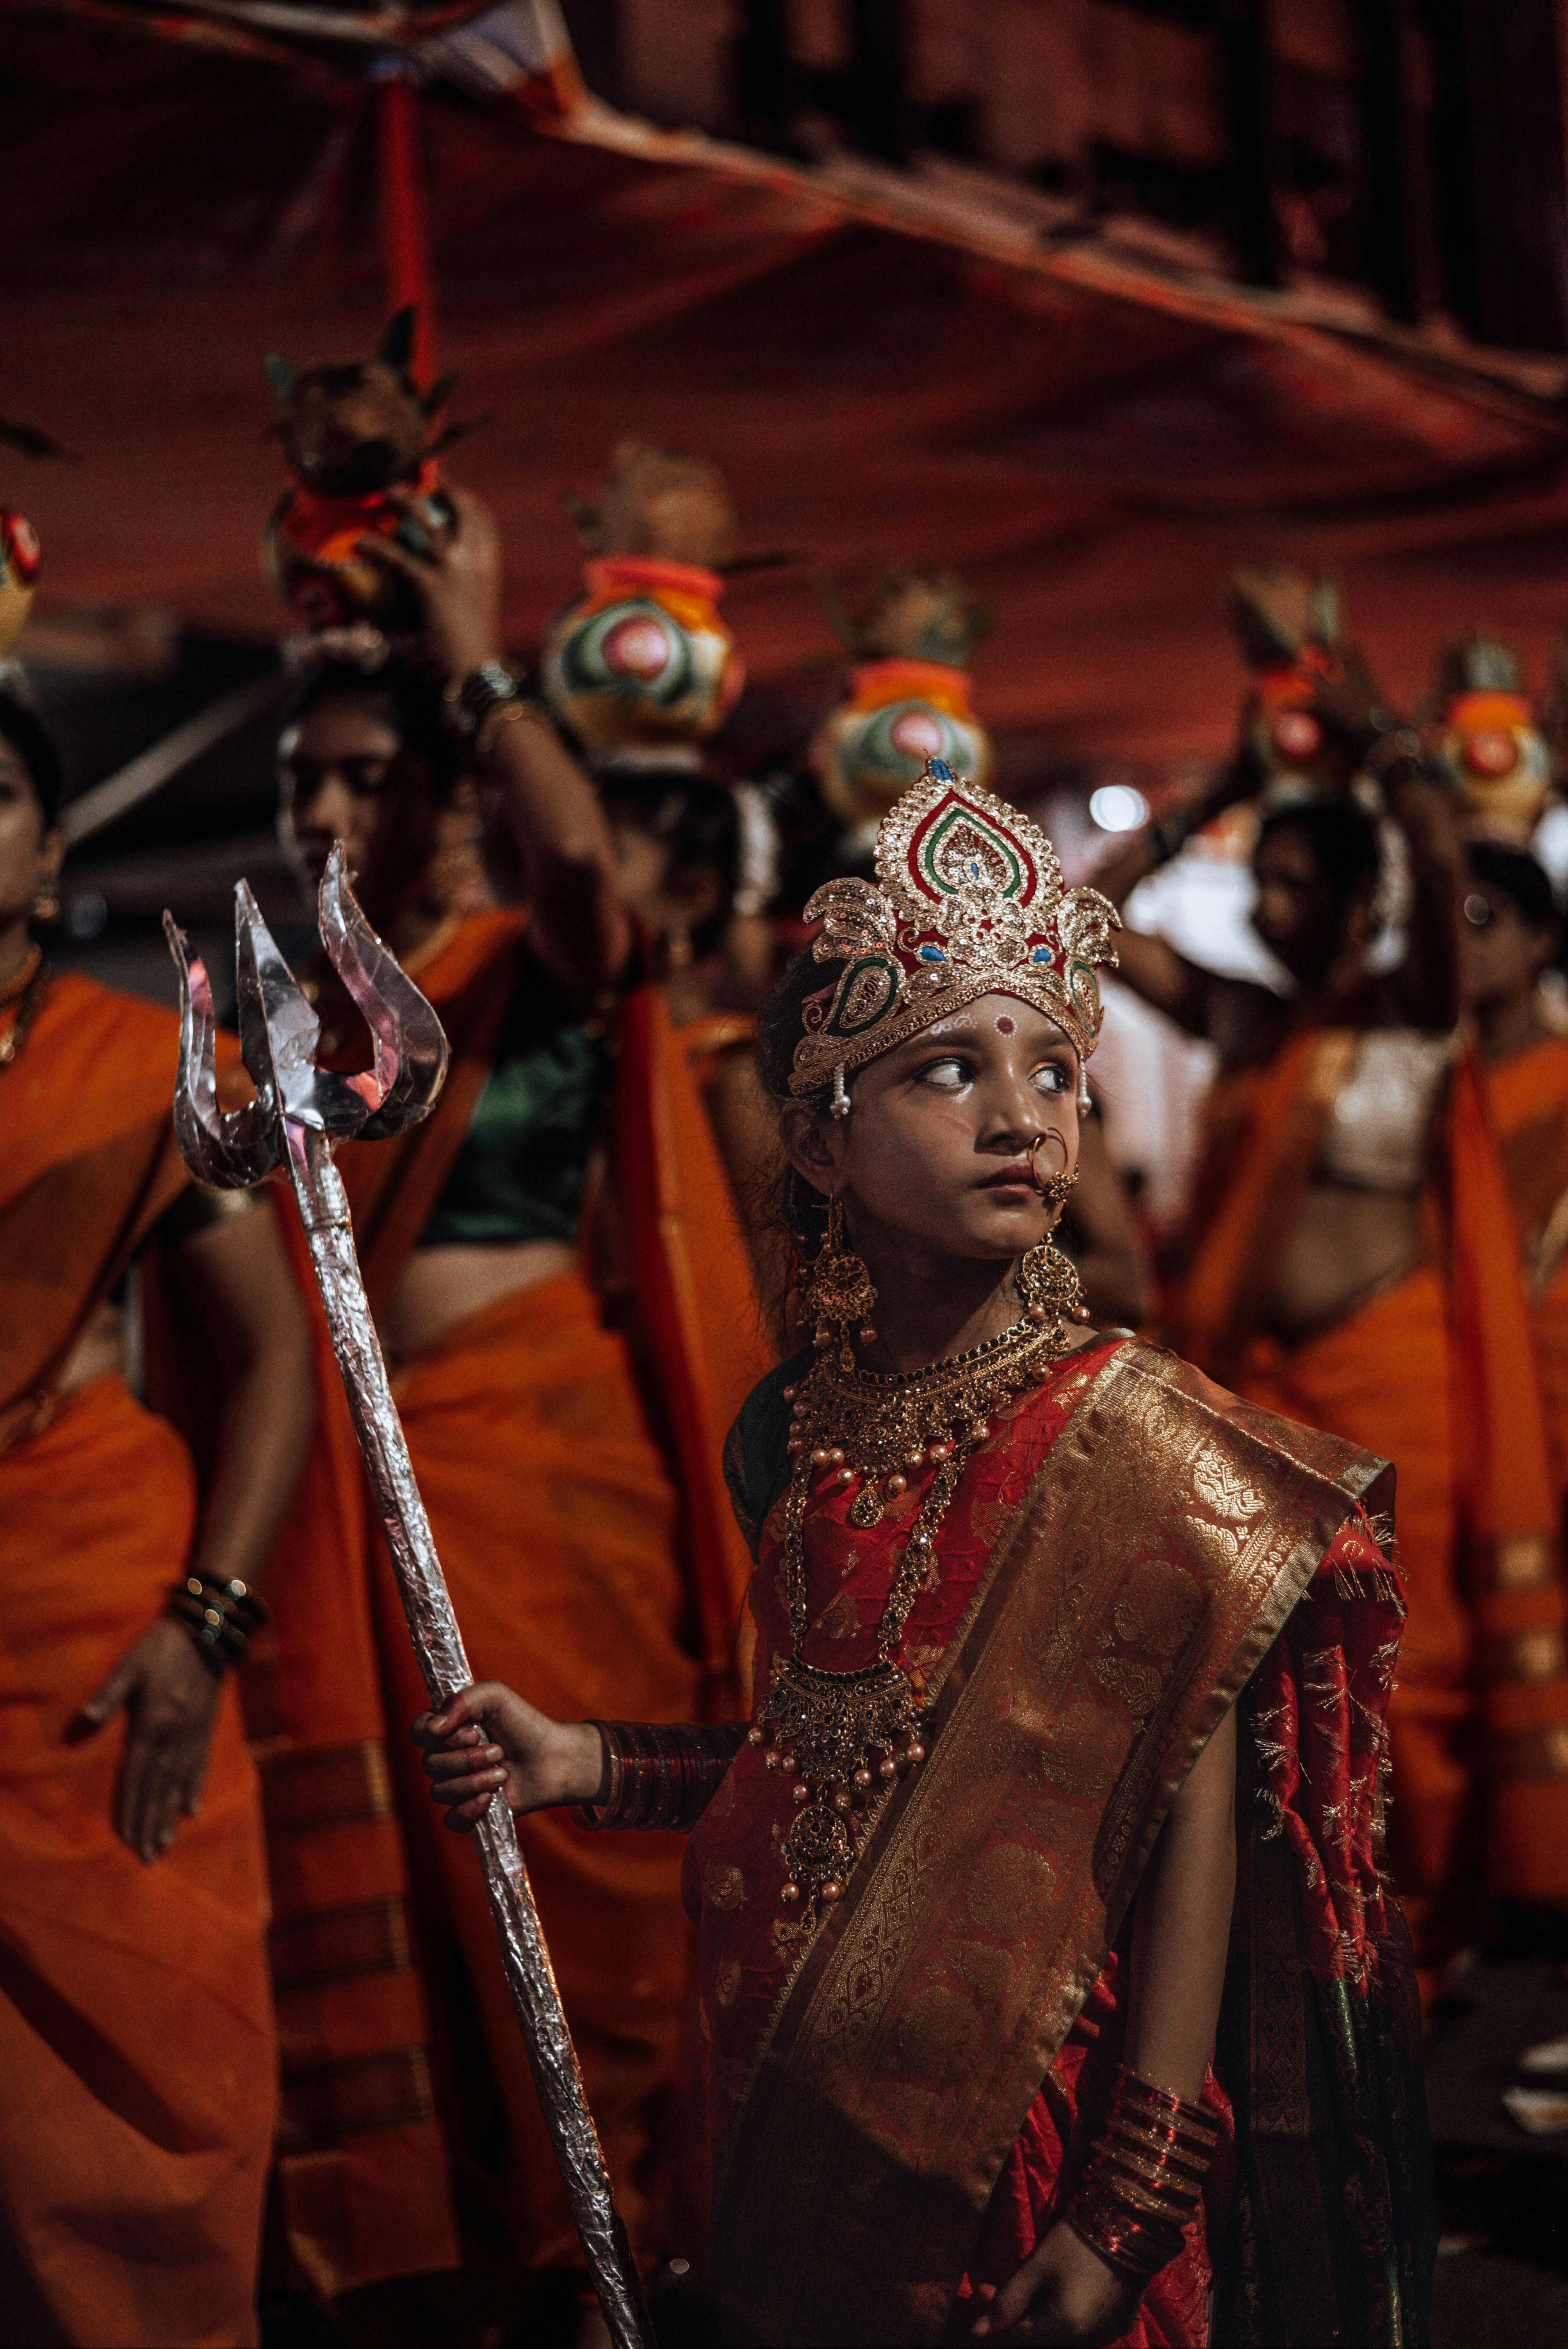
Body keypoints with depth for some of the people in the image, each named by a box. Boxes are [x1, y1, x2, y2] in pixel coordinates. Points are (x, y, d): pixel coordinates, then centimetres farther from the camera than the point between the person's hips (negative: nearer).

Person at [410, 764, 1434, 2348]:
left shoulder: (1137, 1442, -15)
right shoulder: (797, 1432, 1)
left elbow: (1197, 1837, -15)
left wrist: (1123, 2217, -17)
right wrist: (584, 1763, 1)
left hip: (1021, 2125, -5)